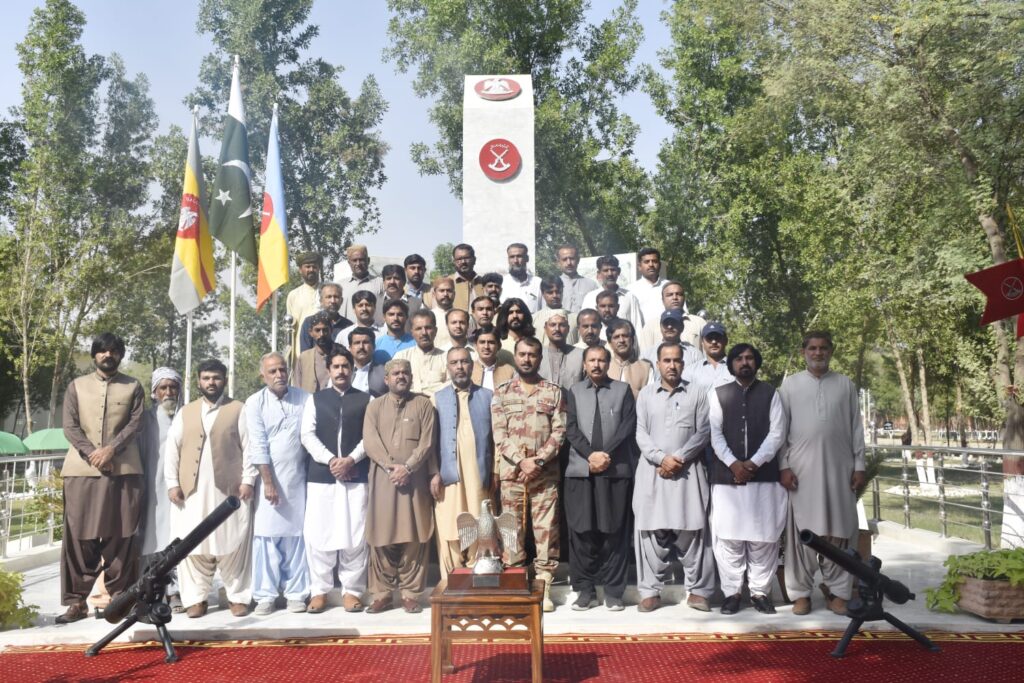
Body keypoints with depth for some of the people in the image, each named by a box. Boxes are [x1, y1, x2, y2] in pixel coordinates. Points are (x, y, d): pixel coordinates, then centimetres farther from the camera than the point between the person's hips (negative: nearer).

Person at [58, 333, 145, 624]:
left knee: (120, 535, 1)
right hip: (82, 469, 1)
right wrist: (92, 453, -12)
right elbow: (70, 427, 3)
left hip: (124, 469, -1)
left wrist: (111, 449, -15)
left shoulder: (133, 387, 10)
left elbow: (135, 424, -1)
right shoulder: (77, 386, 11)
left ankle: (119, 597, 9)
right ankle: (77, 600, 7)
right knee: (79, 534, 1)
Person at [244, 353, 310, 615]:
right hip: (268, 478, -1)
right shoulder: (255, 403, -2)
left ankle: (296, 592, 13)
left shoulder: (305, 398, 1)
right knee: (266, 536, 0)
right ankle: (265, 595, 9)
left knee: (296, 535, 5)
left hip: (298, 478, 1)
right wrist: (268, 483, -9)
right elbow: (258, 446, -6)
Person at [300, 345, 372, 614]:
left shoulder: (366, 400, 9)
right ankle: (319, 591, 12)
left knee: (355, 535, 0)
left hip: (356, 477, -1)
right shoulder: (315, 399, 11)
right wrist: (330, 460, -11)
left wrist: (350, 459, -13)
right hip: (320, 476, 1)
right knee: (318, 534, 1)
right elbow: (307, 435, 2)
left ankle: (352, 590, 10)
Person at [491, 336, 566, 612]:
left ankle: (544, 587, 8)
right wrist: (521, 461, -12)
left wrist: (539, 460, -13)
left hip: (546, 473, 0)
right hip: (511, 472, 1)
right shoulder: (501, 393, 7)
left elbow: (559, 431, -1)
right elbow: (499, 434, 0)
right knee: (512, 529, 4)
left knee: (546, 530, 1)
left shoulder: (553, 392, 6)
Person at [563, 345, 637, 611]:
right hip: (580, 470, 1)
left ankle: (613, 590, 10)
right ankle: (585, 589, 11)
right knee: (581, 531, 2)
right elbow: (571, 429, 4)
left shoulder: (623, 389, 9)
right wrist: (590, 454, -10)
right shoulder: (575, 391, 13)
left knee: (614, 532, 1)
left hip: (616, 470, -1)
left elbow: (628, 428, 0)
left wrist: (607, 455, -10)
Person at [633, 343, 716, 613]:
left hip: (688, 470, -1)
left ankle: (697, 590, 11)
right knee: (651, 531, 2)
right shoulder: (645, 394, 9)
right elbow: (641, 433, 2)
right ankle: (650, 591, 9)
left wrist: (678, 458, -11)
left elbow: (703, 432, -1)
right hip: (652, 470, 1)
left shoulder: (697, 393, 6)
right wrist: (662, 458, -12)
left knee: (691, 531, 0)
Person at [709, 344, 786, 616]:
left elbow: (776, 433, 0)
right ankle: (732, 592, 9)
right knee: (728, 536, 0)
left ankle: (760, 591, 13)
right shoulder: (718, 394, 8)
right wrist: (733, 464, -11)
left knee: (763, 537, 2)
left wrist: (753, 463, -11)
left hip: (764, 475, 0)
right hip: (727, 475, 0)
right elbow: (715, 434, 1)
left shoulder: (770, 393, 8)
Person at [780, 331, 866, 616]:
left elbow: (856, 428, 9)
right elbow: (781, 429, 3)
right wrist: (783, 466, -5)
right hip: (801, 469, -1)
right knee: (802, 531, 1)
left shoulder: (845, 384, 9)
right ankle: (800, 592, 8)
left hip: (839, 469, 2)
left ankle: (838, 592, 12)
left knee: (839, 531, 4)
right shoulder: (790, 384, 5)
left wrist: (859, 465, 3)